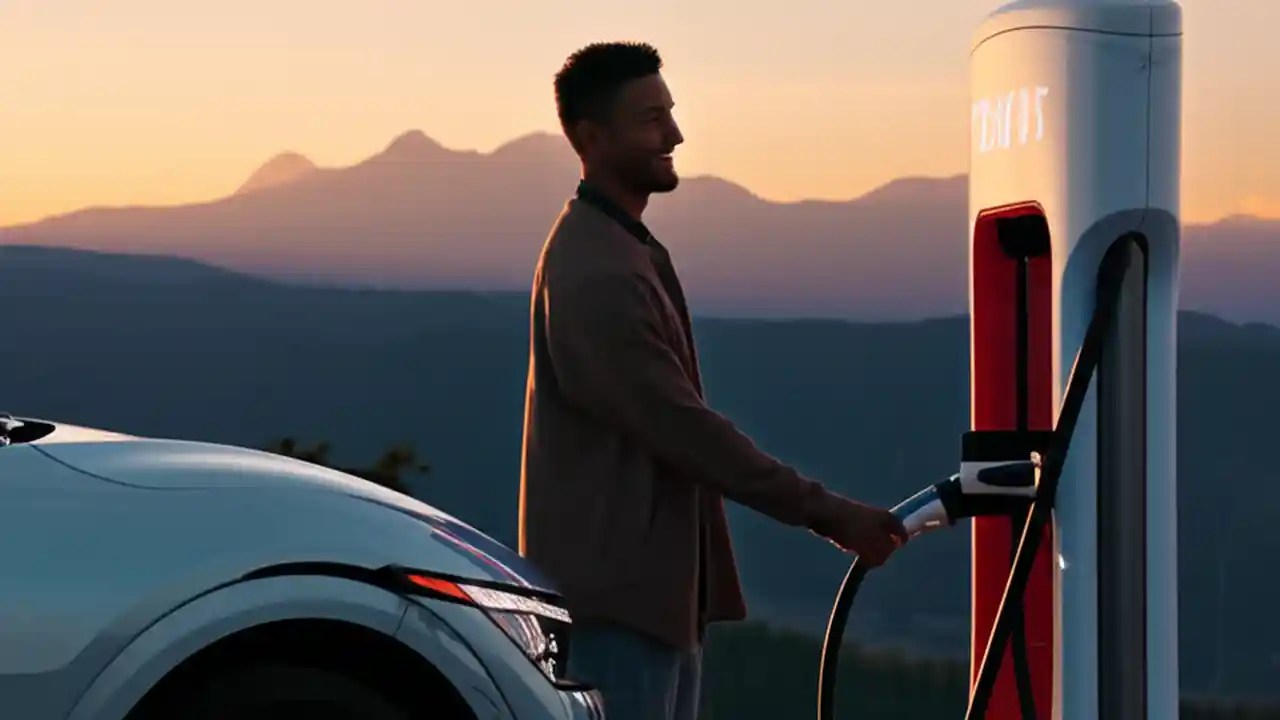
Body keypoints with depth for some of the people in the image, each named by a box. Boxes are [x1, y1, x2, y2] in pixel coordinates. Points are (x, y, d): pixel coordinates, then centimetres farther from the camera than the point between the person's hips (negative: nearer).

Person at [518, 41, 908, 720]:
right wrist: (826, 513, -18)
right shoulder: (594, 274, -18)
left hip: (655, 587, 10)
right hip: (614, 591, -10)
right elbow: (685, 428, -21)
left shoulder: (627, 251, 16)